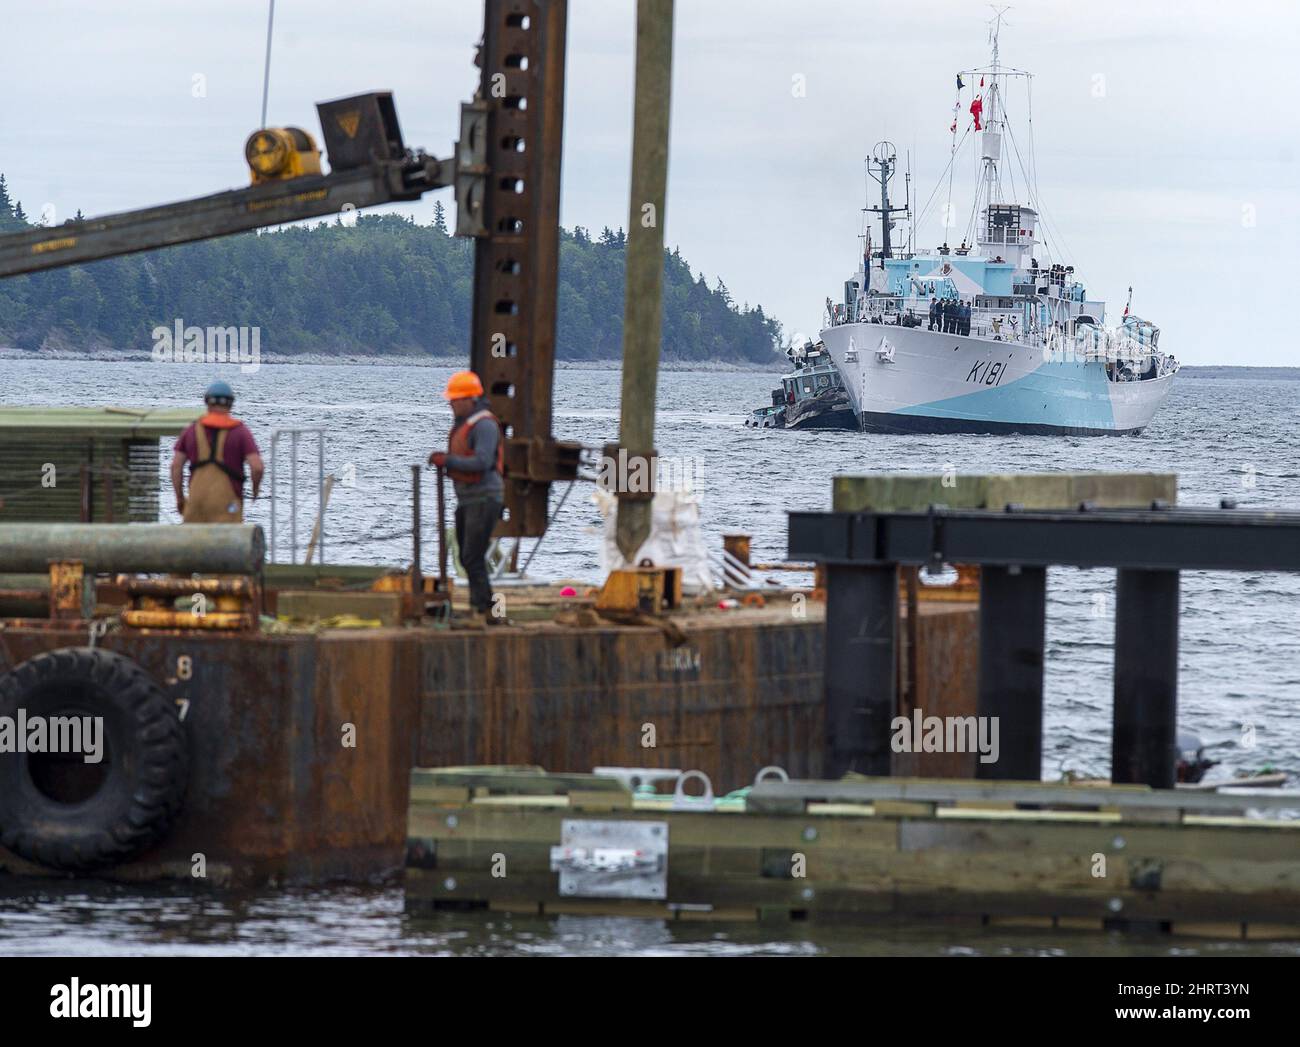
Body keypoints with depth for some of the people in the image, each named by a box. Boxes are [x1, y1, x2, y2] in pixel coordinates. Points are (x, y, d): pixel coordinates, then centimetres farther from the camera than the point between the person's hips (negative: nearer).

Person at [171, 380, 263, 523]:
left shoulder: (191, 430, 8)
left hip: (197, 499, 3)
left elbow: (175, 466, 2)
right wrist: (256, 487, 10)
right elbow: (257, 467, -10)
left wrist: (179, 498, 11)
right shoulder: (240, 431, 0)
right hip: (227, 501, -3)